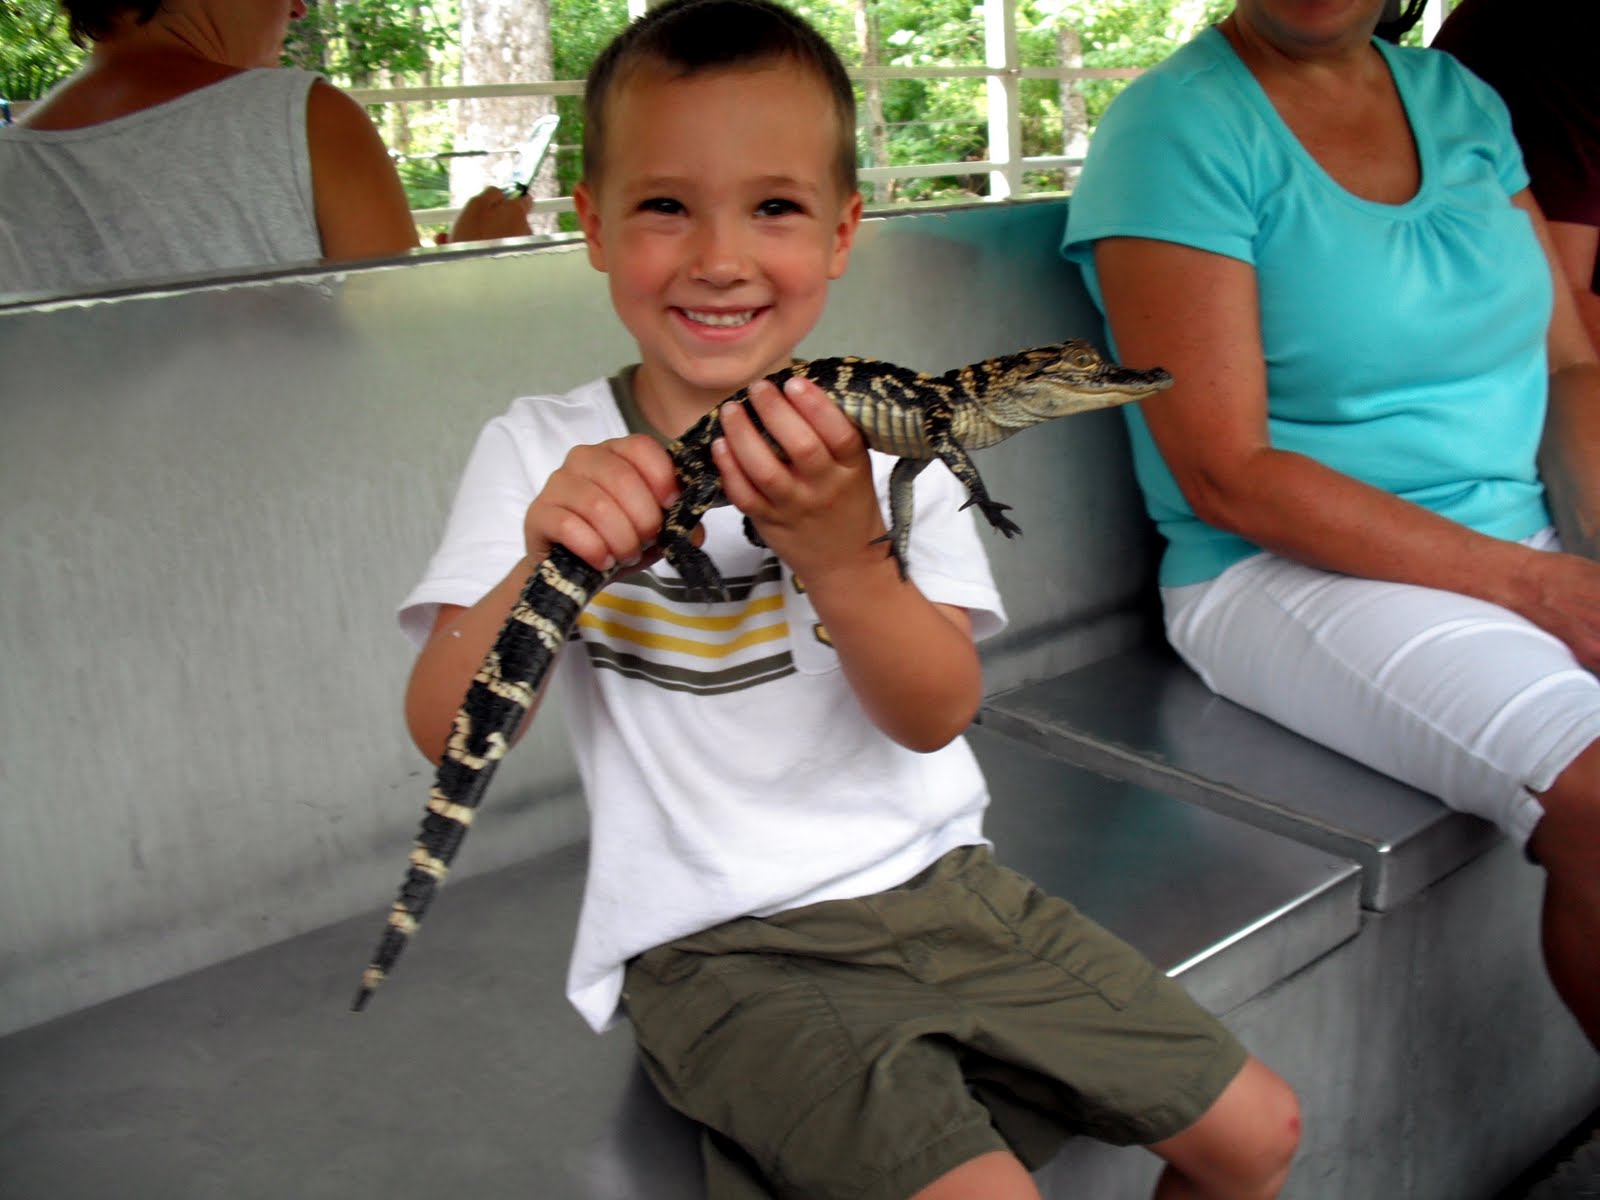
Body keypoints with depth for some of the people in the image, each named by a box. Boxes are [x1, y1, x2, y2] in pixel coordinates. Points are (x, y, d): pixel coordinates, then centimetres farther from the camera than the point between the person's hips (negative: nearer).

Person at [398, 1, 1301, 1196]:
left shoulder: (879, 436, 0)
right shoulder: (544, 451, -5)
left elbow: (935, 715, -11)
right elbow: (445, 733, -14)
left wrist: (838, 549, -30)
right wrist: (540, 562, -33)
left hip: (937, 879, 4)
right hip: (719, 946, -3)